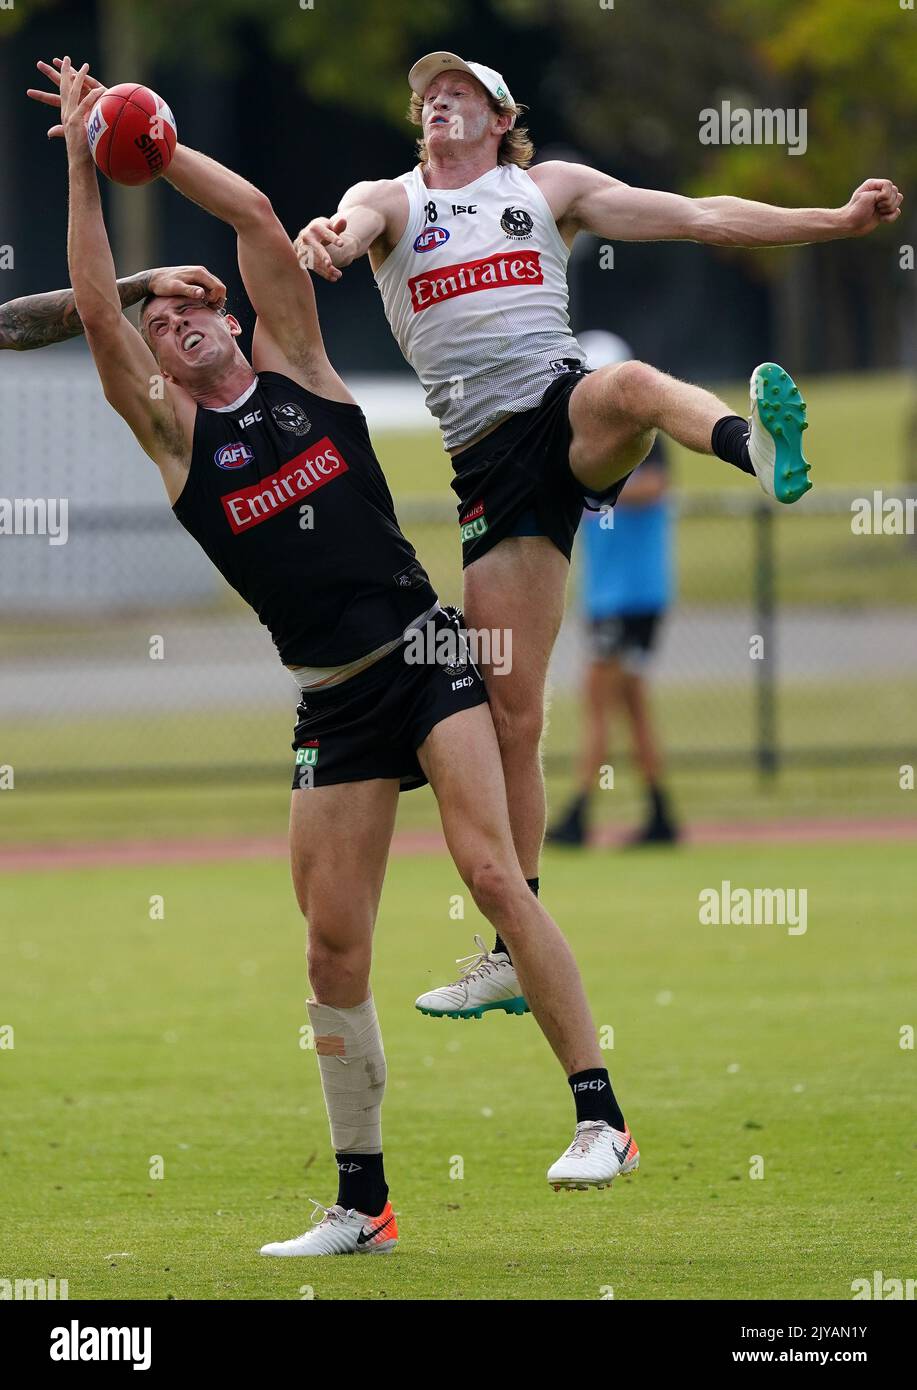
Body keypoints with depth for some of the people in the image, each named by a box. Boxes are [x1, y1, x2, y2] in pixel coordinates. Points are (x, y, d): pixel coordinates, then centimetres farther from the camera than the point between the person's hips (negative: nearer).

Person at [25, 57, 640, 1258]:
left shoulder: (295, 369, 8)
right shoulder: (174, 434, 7)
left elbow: (257, 216, 0)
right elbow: (97, 310, -5)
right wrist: (85, 161, -5)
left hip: (425, 654, -2)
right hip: (334, 701, 2)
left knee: (490, 869, -17)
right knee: (335, 946, 0)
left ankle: (601, 1119, -17)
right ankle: (362, 1204, 10)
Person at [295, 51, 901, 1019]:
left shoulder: (549, 188, 17)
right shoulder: (390, 202, 15)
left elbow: (701, 218, 14)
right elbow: (346, 228, -9)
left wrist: (838, 220, 4)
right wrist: (320, 241, -36)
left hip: (564, 406, -1)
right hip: (488, 459, 1)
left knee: (630, 385, -39)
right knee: (512, 712, -1)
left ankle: (762, 450, -72)